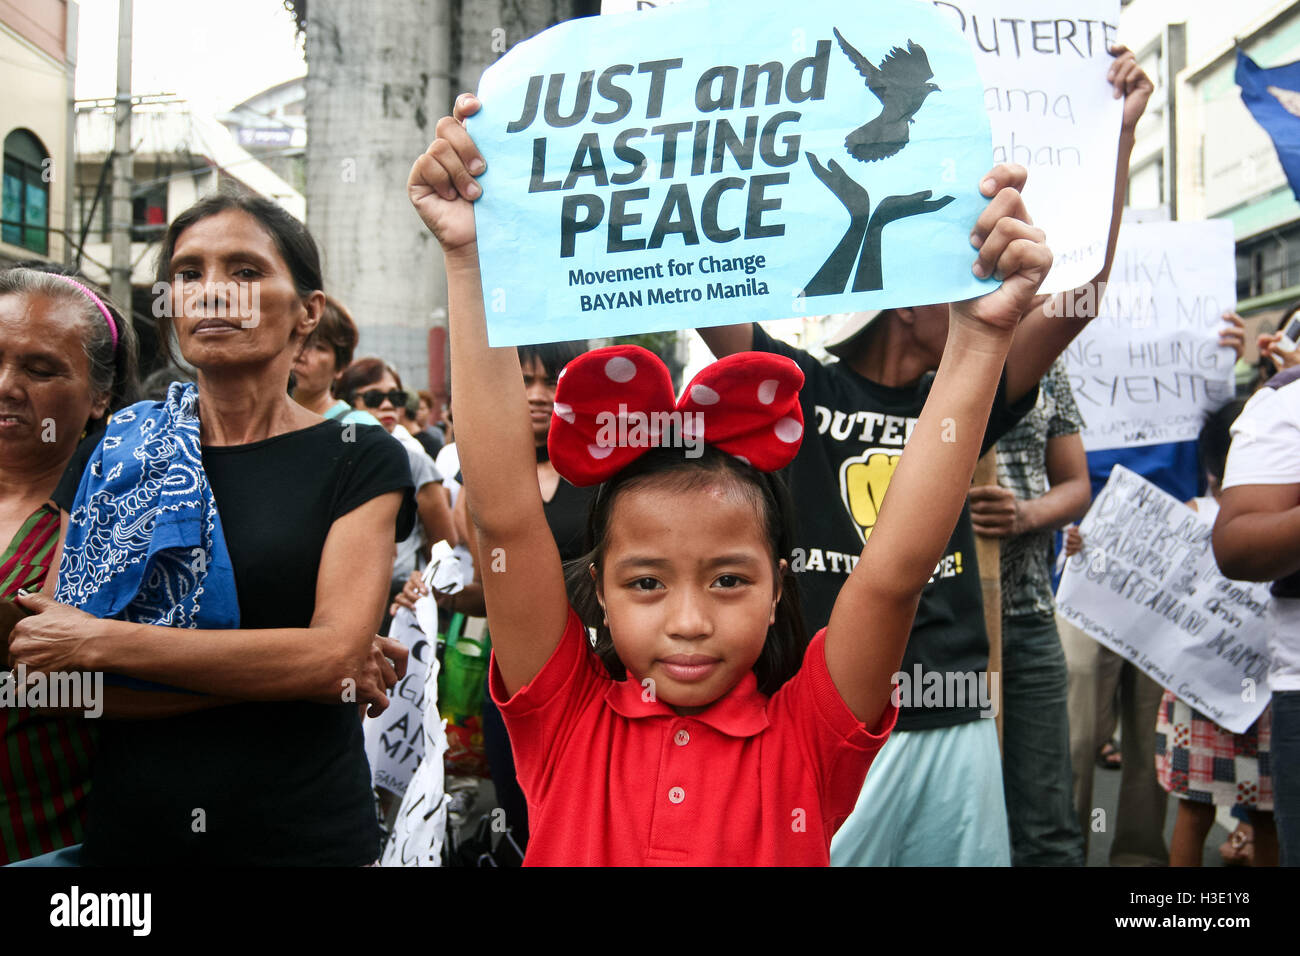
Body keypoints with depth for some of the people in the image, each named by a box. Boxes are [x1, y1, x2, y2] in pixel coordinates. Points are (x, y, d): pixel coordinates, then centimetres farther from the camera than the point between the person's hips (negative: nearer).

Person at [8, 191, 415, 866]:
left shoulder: (362, 461, -4)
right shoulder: (115, 453, 2)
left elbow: (336, 652, -17)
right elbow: (59, 683, -5)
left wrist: (101, 641, -14)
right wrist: (280, 668, -16)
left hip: (304, 833, -2)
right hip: (130, 829, 3)